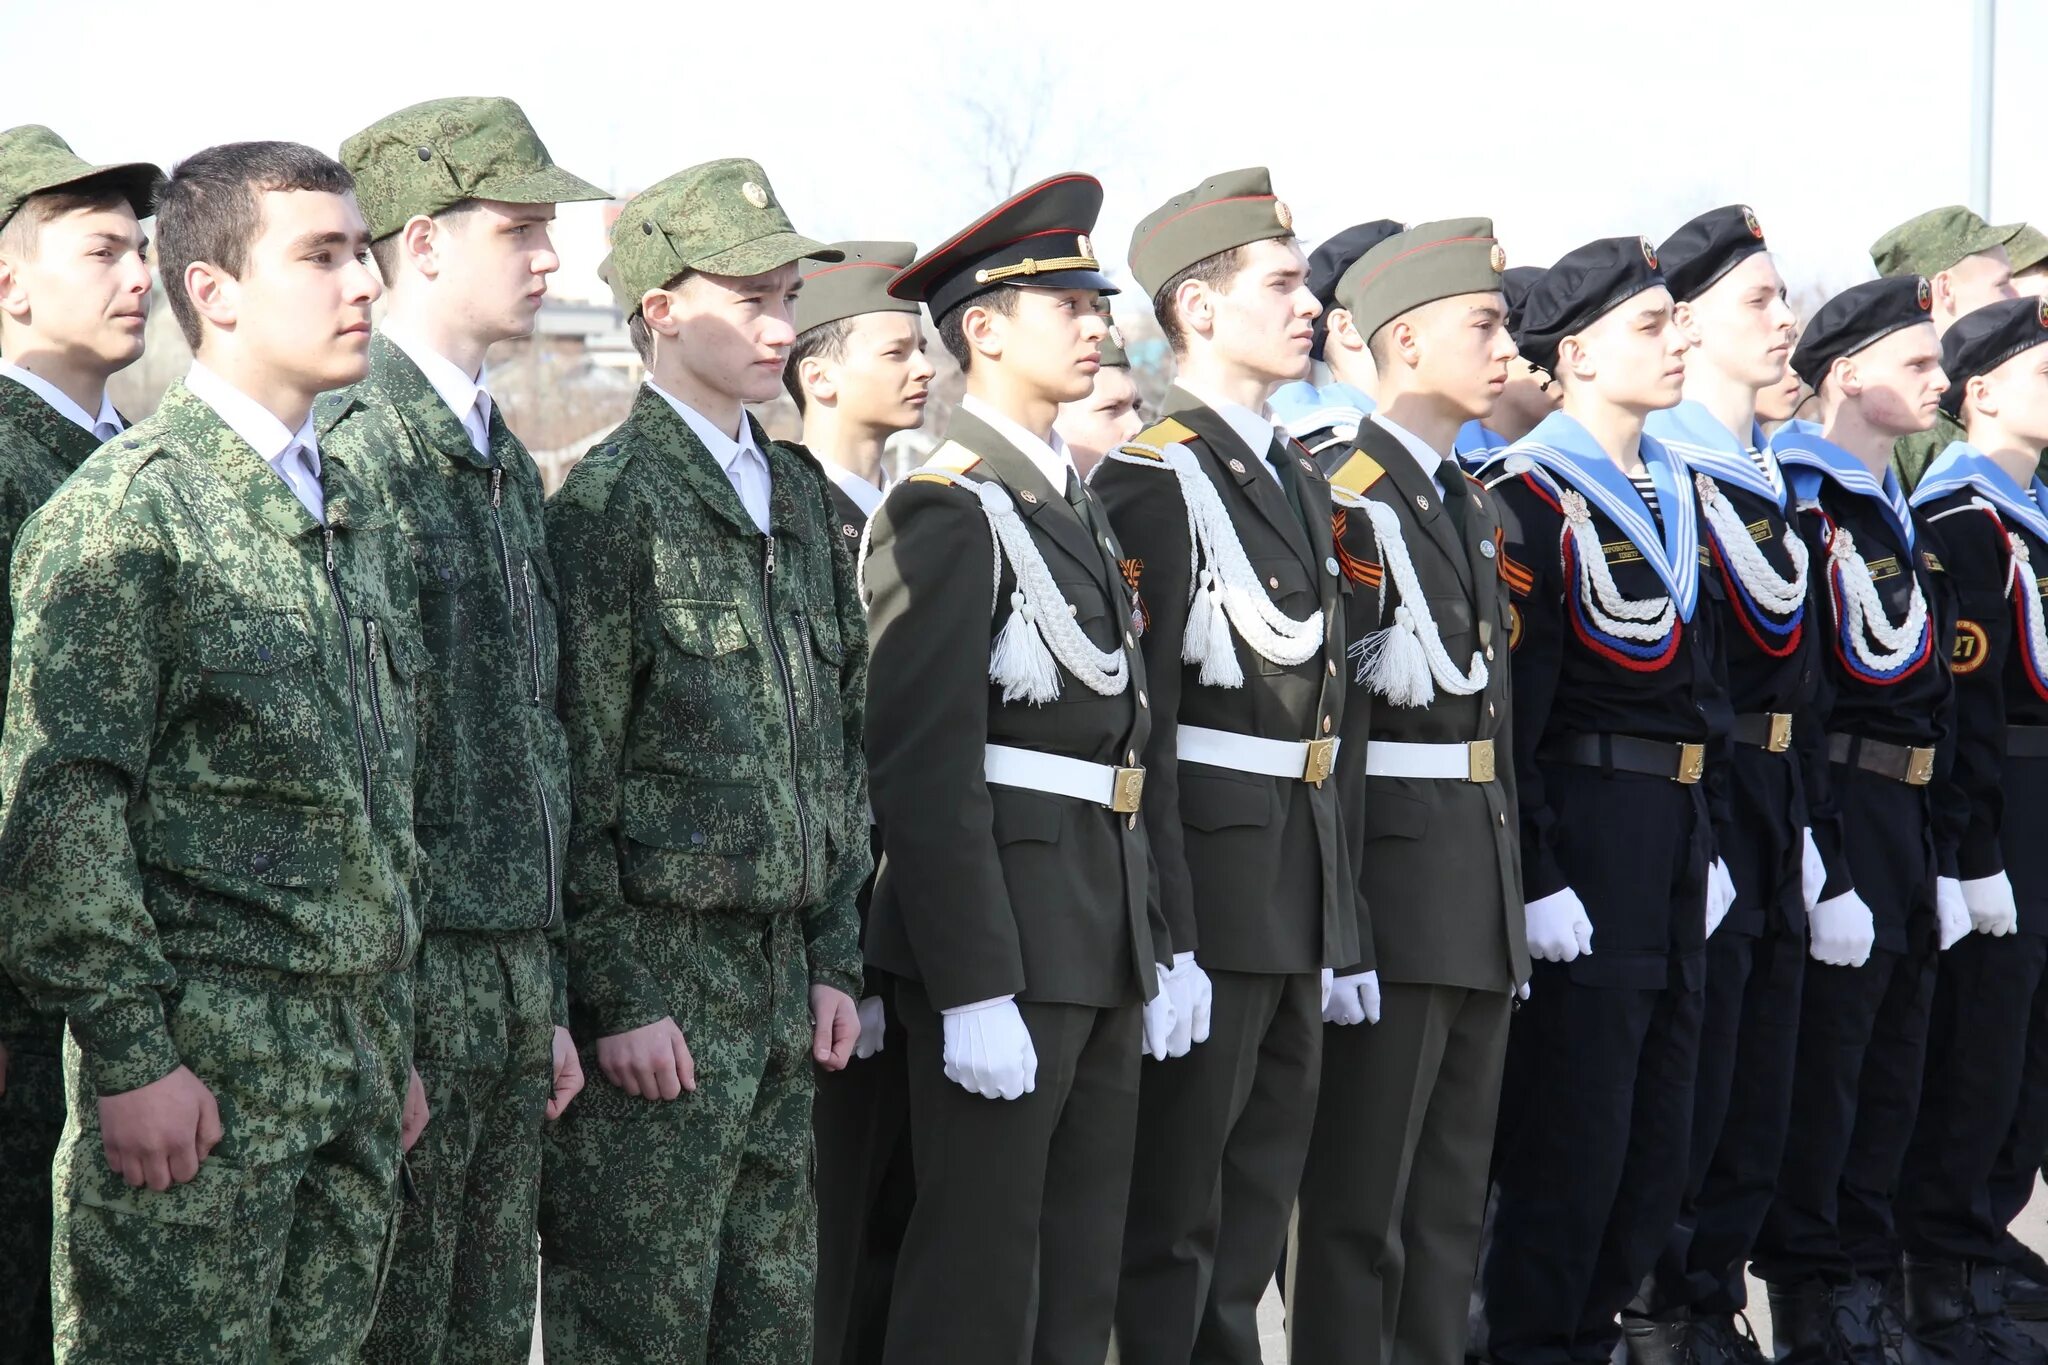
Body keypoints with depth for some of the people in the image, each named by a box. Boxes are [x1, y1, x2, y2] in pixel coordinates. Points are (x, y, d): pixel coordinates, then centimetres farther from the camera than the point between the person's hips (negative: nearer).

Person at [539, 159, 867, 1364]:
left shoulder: (802, 500, 13)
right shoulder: (610, 503, -10)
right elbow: (575, 777, -13)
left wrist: (835, 957, 11)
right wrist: (616, 996, -15)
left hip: (782, 975, 7)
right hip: (660, 977, -7)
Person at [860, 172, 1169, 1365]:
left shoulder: (1077, 507, 17)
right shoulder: (950, 513, -12)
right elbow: (924, 767, -17)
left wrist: (1152, 952, 18)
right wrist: (975, 990, -22)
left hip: (1100, 946, 9)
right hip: (1003, 947, -9)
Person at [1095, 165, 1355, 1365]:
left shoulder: (1300, 477, 15)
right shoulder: (1153, 478, -12)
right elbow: (1138, 717, -17)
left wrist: (1342, 919, 16)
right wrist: (1164, 936, -21)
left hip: (1306, 874, 9)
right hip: (1209, 871, -9)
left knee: (1261, 1192, 14)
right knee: (1171, 1216, -2)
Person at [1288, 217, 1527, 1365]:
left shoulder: (1475, 509, 16)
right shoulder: (1353, 503, -11)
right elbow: (1332, 730, -16)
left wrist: (1513, 899, 18)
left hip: (1484, 888, 9)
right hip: (1397, 872, -9)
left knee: (1454, 1195, 12)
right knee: (1363, 1196, -2)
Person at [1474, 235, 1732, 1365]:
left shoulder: (1672, 494, 15)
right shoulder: (1531, 498, -11)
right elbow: (1503, 706, -15)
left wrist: (1709, 841, 15)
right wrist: (1534, 876, -18)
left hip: (1674, 835, 8)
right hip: (1585, 833, -8)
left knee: (1656, 1138, 12)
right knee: (1572, 1132, -3)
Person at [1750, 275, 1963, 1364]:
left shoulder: (1902, 518, 16)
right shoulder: (1799, 508, -12)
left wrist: (1941, 861, 15)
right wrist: (1826, 870, -19)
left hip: (1907, 820, 9)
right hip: (1835, 817, -9)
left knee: (1890, 1065, 11)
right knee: (1821, 1067, -4)